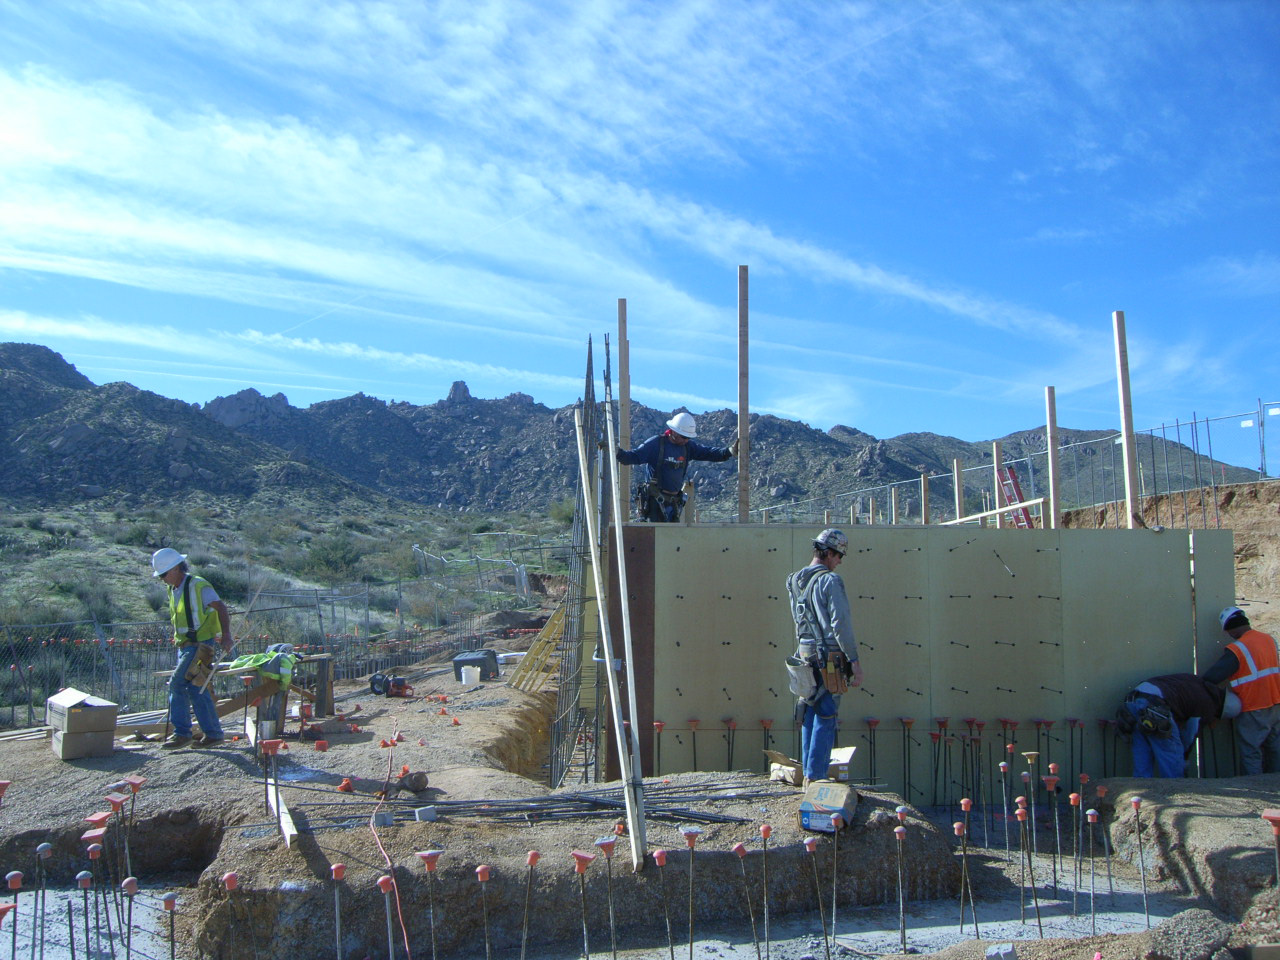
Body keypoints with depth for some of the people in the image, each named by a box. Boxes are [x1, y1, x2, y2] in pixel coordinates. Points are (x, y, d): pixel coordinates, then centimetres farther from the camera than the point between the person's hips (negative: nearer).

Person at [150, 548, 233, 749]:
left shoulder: (198, 586, -12)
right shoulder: (173, 590, 14)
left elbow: (221, 608, -16)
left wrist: (226, 635, -25)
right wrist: (178, 641, 22)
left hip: (200, 644, -9)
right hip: (184, 645, 9)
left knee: (177, 683, -13)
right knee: (196, 689, 7)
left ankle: (182, 732, -5)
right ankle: (213, 733, 12)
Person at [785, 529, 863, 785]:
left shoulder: (795, 582, 12)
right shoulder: (830, 580, -13)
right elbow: (841, 624, -17)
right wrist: (855, 661, -14)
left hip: (804, 656, 8)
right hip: (828, 657, -8)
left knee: (810, 715, 14)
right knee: (825, 718, -2)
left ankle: (808, 775, 21)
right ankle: (815, 777, -1)